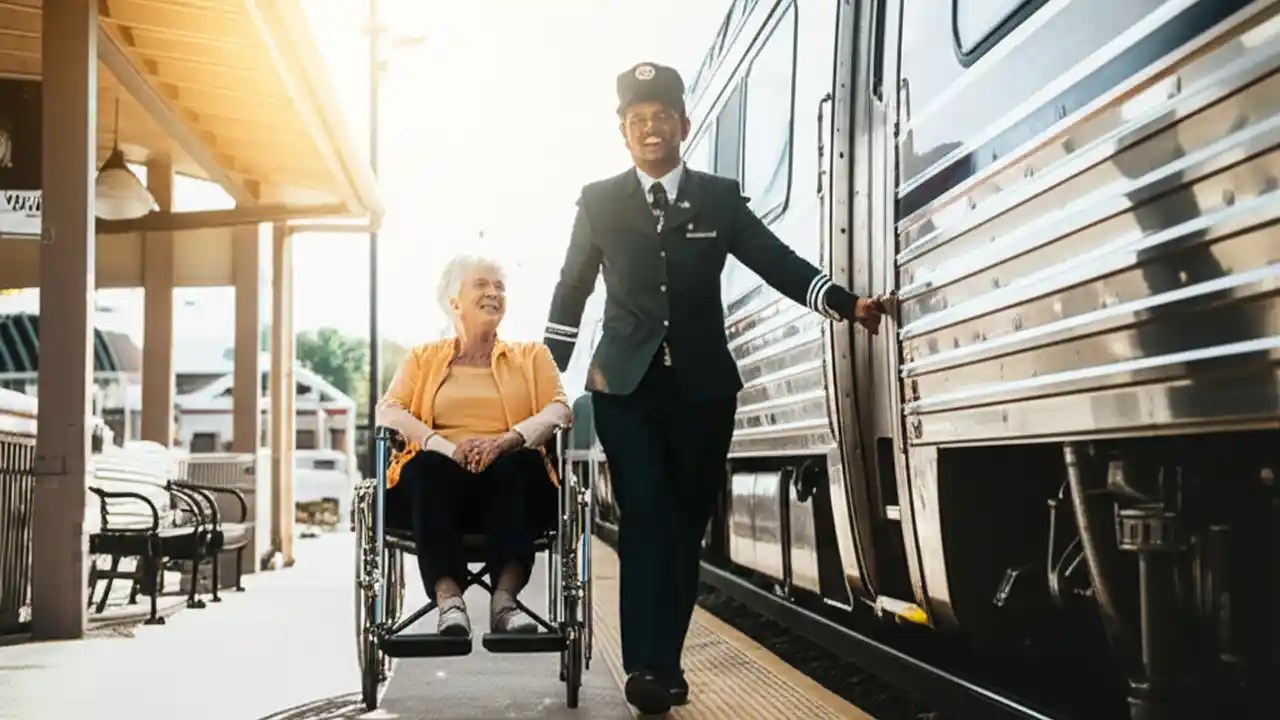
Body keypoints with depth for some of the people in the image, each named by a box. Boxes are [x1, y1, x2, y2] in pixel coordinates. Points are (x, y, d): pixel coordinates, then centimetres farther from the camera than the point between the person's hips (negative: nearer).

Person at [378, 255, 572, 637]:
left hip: (511, 477, 0)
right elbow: (388, 411, 4)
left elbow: (559, 408, 3)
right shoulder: (424, 357, 21)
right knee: (427, 468, -34)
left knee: (519, 464, -34)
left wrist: (507, 440, -19)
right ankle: (448, 600, -43)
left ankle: (505, 598, -42)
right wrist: (448, 447, -16)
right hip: (442, 478, 0)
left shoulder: (532, 355, 21)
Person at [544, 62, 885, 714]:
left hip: (703, 386, 1)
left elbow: (779, 262, 4)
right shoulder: (599, 202, 8)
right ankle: (648, 666, -13)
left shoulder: (720, 198, 7)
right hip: (626, 385, -1)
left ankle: (664, 662, 13)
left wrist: (846, 304, -10)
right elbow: (571, 289, 14)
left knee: (687, 524, 4)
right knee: (646, 518, -12)